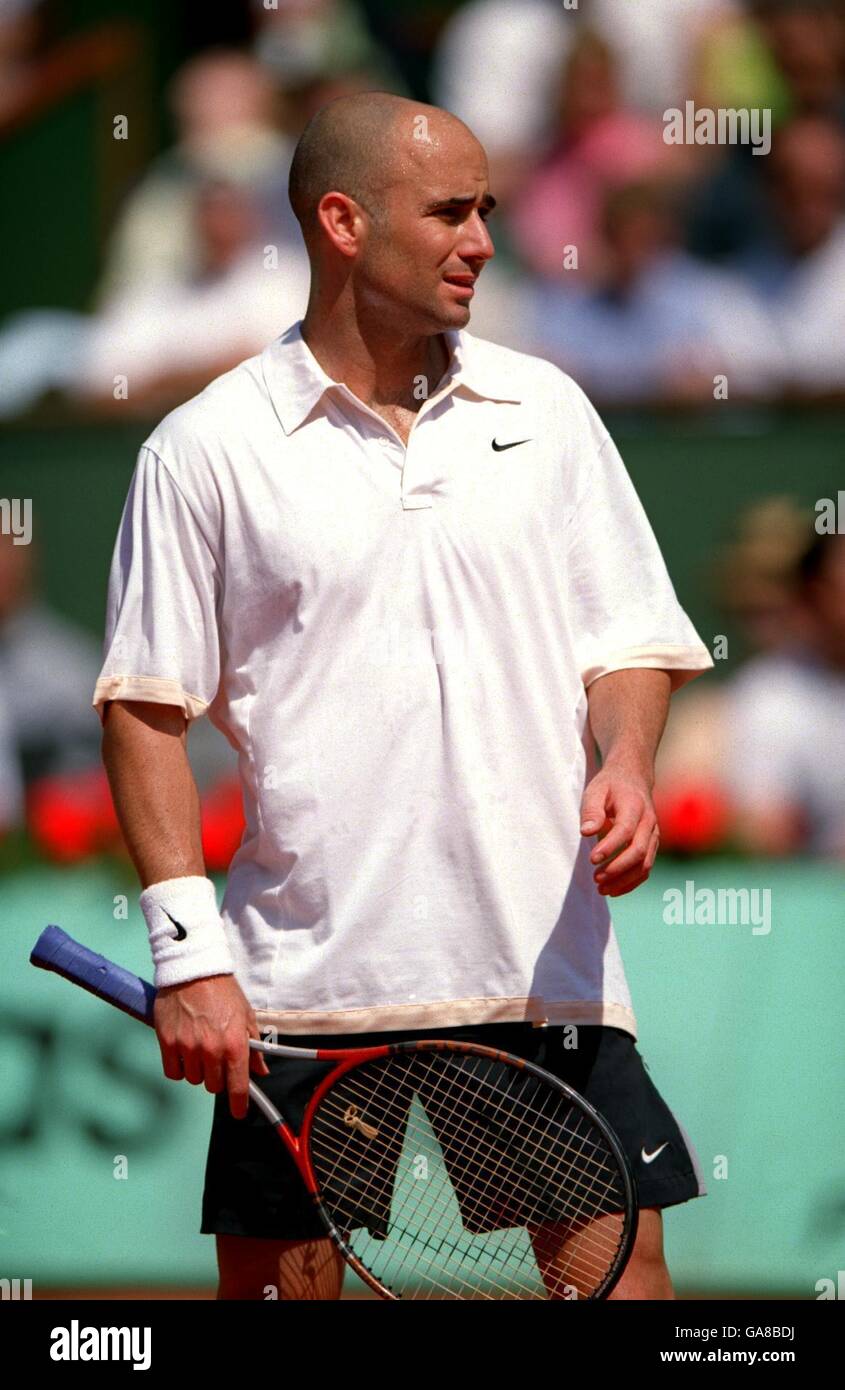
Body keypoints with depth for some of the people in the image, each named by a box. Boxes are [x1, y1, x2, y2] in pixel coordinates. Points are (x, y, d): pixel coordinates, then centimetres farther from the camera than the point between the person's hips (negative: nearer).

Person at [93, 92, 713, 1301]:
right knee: (275, 1278, 1)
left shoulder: (544, 410, 10)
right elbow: (147, 707, 0)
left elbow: (630, 642, 14)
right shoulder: (206, 451, 1)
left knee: (620, 1265, -3)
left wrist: (624, 765, -7)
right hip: (304, 976, -2)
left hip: (545, 964, 2)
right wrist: (189, 951, -8)